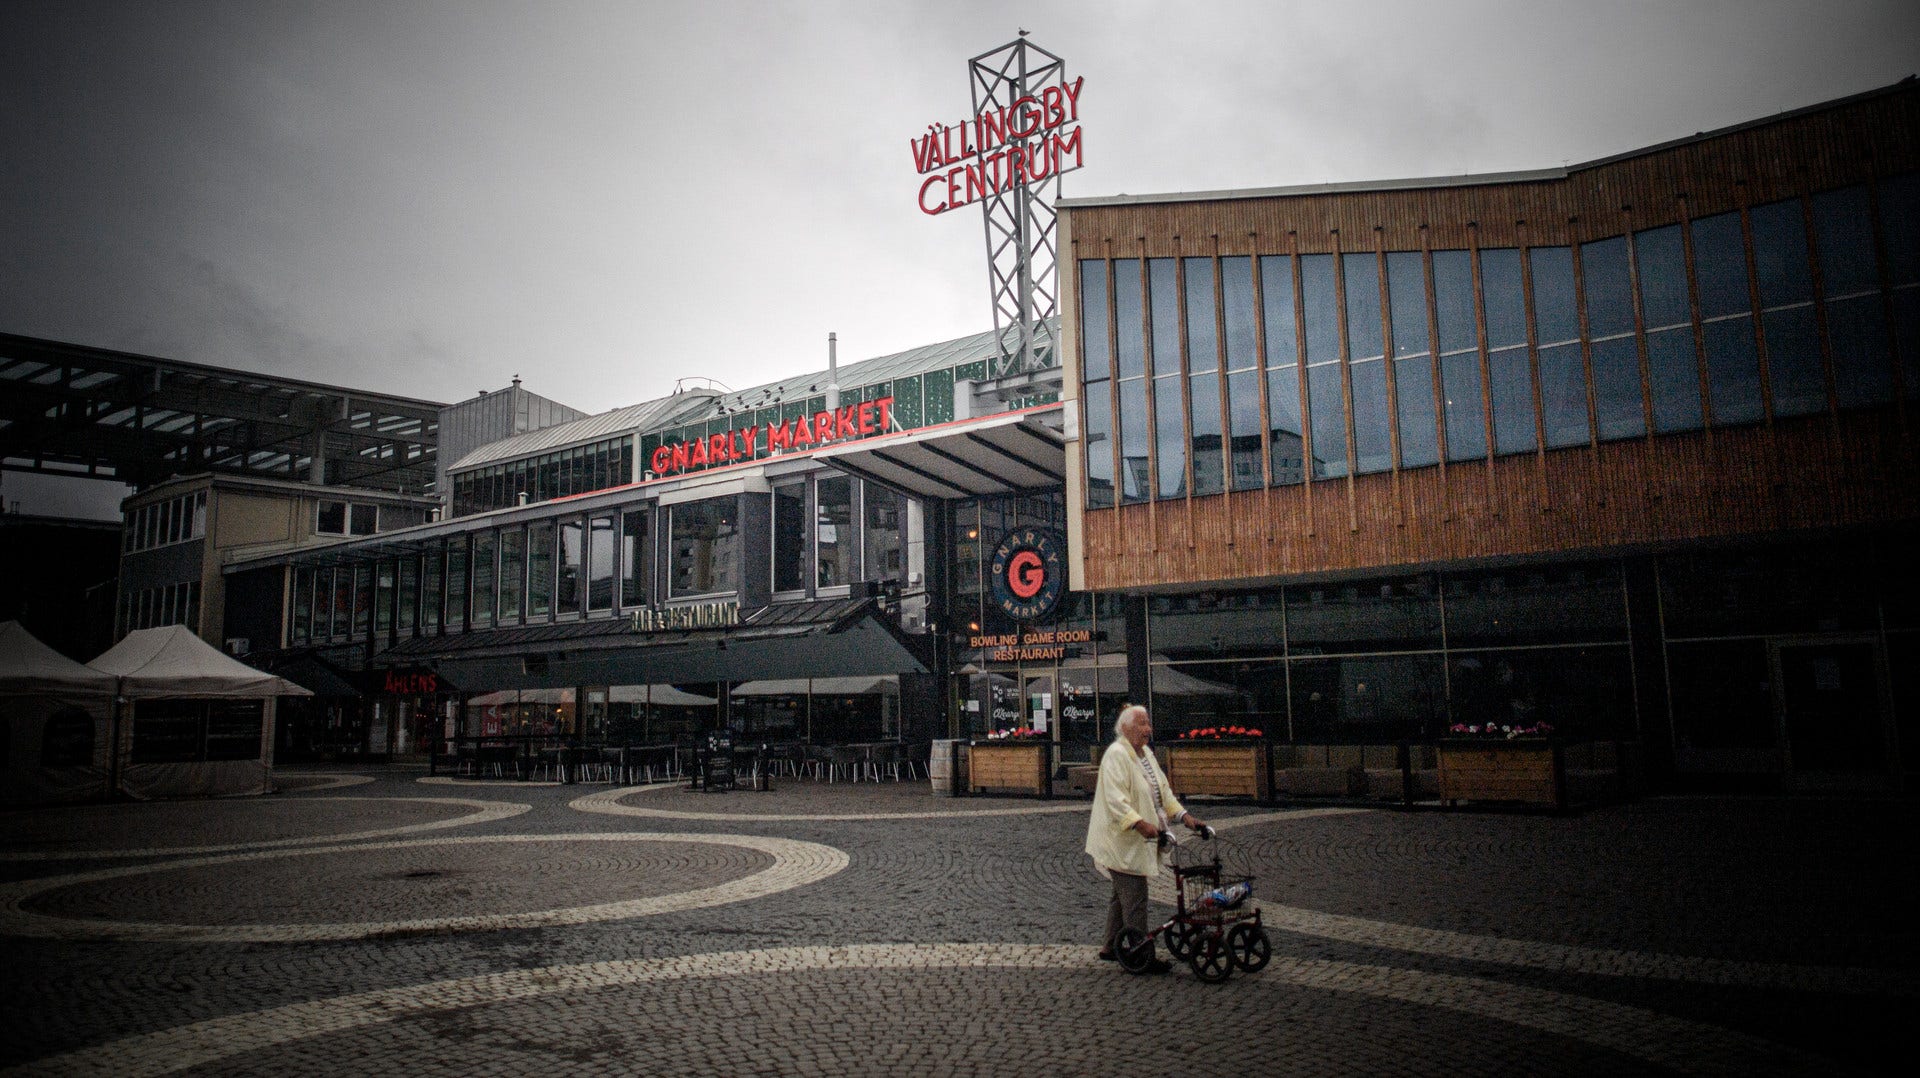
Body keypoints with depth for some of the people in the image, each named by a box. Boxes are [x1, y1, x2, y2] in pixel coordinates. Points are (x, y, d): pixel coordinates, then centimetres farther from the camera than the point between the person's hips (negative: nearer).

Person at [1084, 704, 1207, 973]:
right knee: (1135, 897, -8)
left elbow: (1163, 790, 15)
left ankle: (1111, 947, 30)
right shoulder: (1116, 755, -16)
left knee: (1123, 895, 19)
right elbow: (1115, 799, -25)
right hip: (1122, 840, -10)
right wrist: (1140, 824, -33)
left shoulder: (1146, 754, 13)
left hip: (1138, 841, 10)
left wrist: (1184, 815, 4)